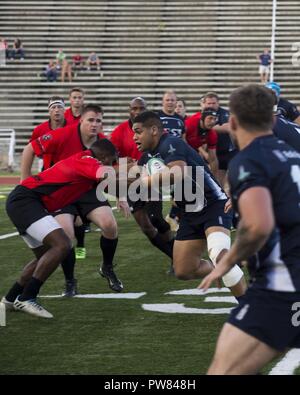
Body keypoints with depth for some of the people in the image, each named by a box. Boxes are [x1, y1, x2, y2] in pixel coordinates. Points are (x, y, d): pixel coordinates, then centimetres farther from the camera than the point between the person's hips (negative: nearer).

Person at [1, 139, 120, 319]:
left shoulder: (80, 160, 19)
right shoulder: (86, 161, -10)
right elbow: (106, 174, -30)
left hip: (20, 202, 11)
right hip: (26, 200, -11)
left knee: (46, 256, 20)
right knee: (62, 245, -20)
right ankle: (26, 298, -16)